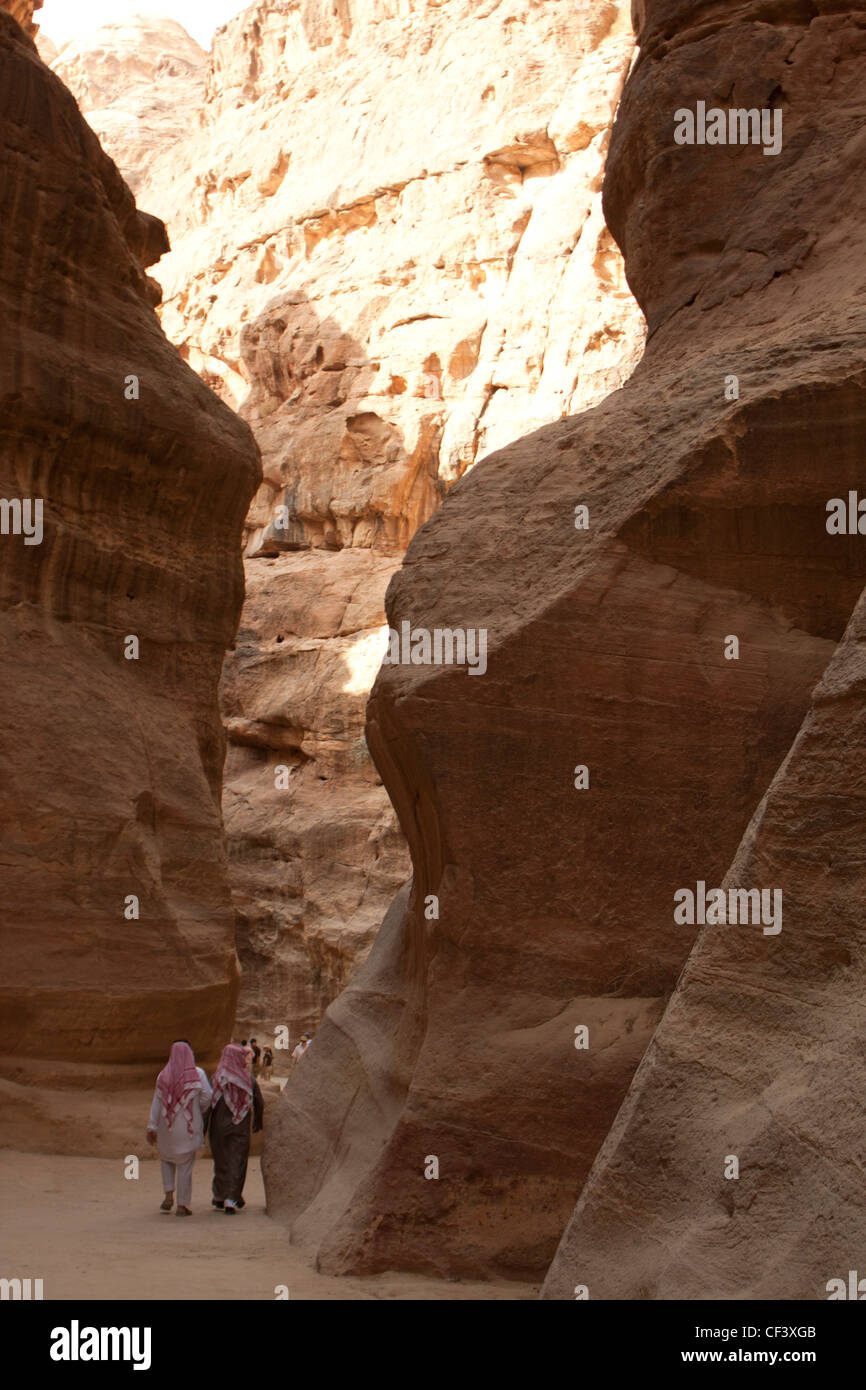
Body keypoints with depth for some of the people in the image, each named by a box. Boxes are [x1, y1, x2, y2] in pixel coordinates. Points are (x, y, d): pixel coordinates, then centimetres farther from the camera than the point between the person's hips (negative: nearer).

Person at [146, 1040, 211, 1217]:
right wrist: (200, 1114, 10)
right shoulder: (197, 1073, -7)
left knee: (167, 1159, 24)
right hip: (189, 1126, -2)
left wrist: (152, 1126, -1)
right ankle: (182, 1205, 6)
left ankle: (169, 1195, 9)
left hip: (168, 1127, 2)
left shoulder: (163, 1075, 0)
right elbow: (206, 1098, -10)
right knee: (185, 1165, 6)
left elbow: (157, 1102, -2)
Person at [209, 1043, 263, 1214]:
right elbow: (259, 1104, 4)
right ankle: (232, 1199, -5)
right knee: (237, 1163, 5)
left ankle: (219, 1198, 20)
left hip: (220, 1127, 0)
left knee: (221, 1163, 13)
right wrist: (258, 1123, 20)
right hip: (241, 1129, 0)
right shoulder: (249, 1079, -2)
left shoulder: (217, 1078, -7)